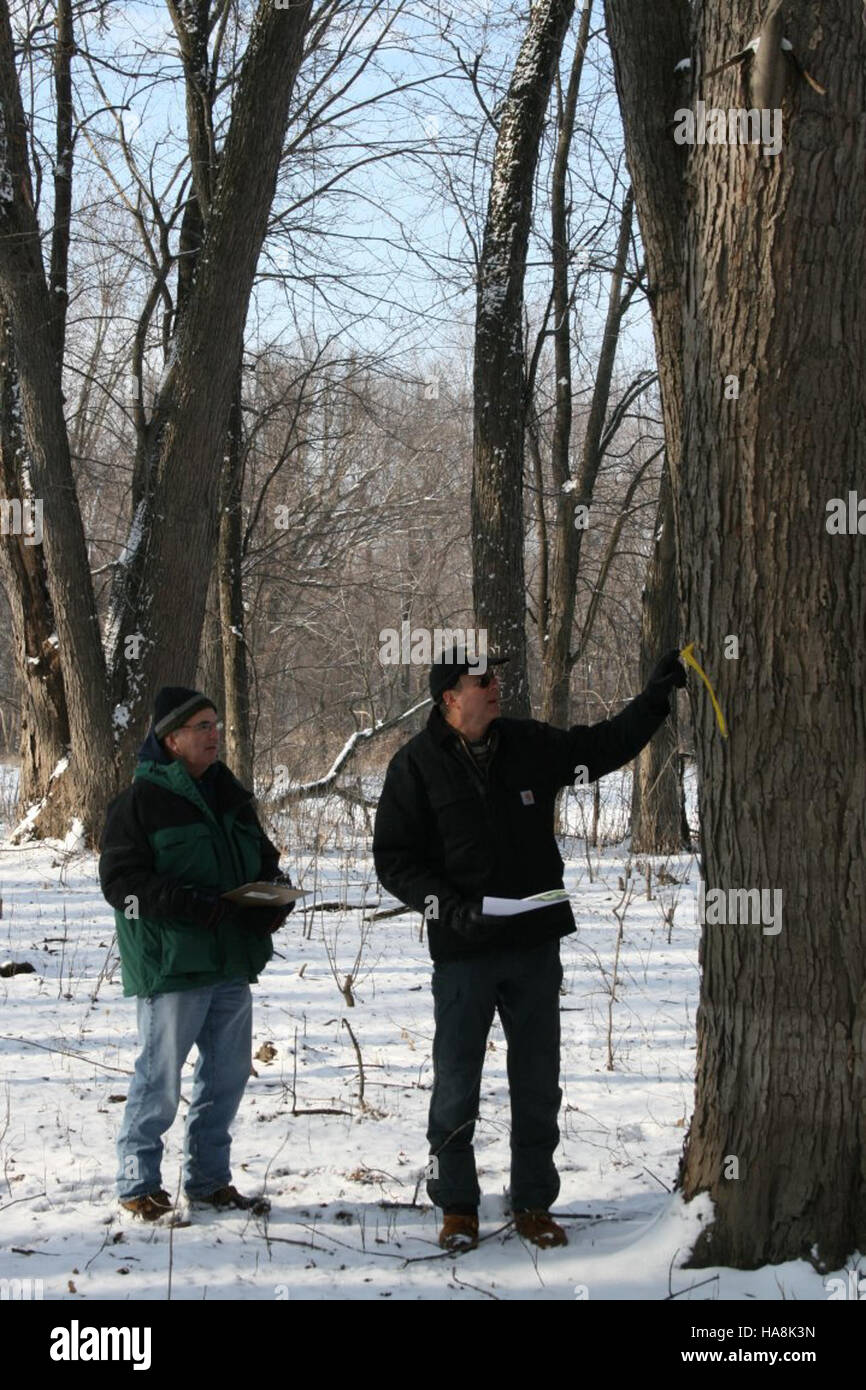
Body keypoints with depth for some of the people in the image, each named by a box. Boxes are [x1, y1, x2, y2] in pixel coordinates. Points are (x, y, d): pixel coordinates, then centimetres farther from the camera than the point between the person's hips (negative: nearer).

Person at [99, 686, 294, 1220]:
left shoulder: (230, 796, 14)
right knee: (160, 1079, -1)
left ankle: (209, 1179, 24)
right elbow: (120, 880, -13)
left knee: (229, 1074, 12)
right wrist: (194, 906, -23)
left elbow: (264, 859, 23)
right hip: (171, 967, -7)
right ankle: (138, 1184, 12)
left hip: (233, 962, 7)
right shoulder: (141, 801, -9)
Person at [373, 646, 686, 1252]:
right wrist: (454, 912, -17)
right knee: (457, 1087, 1)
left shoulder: (529, 744, 4)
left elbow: (602, 746, 16)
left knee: (538, 1086, 10)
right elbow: (394, 859, -5)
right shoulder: (418, 764, -6)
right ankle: (457, 1207, 18)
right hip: (463, 952, -3)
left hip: (535, 946, 4)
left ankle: (534, 1203, 22)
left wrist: (655, 699, 4)